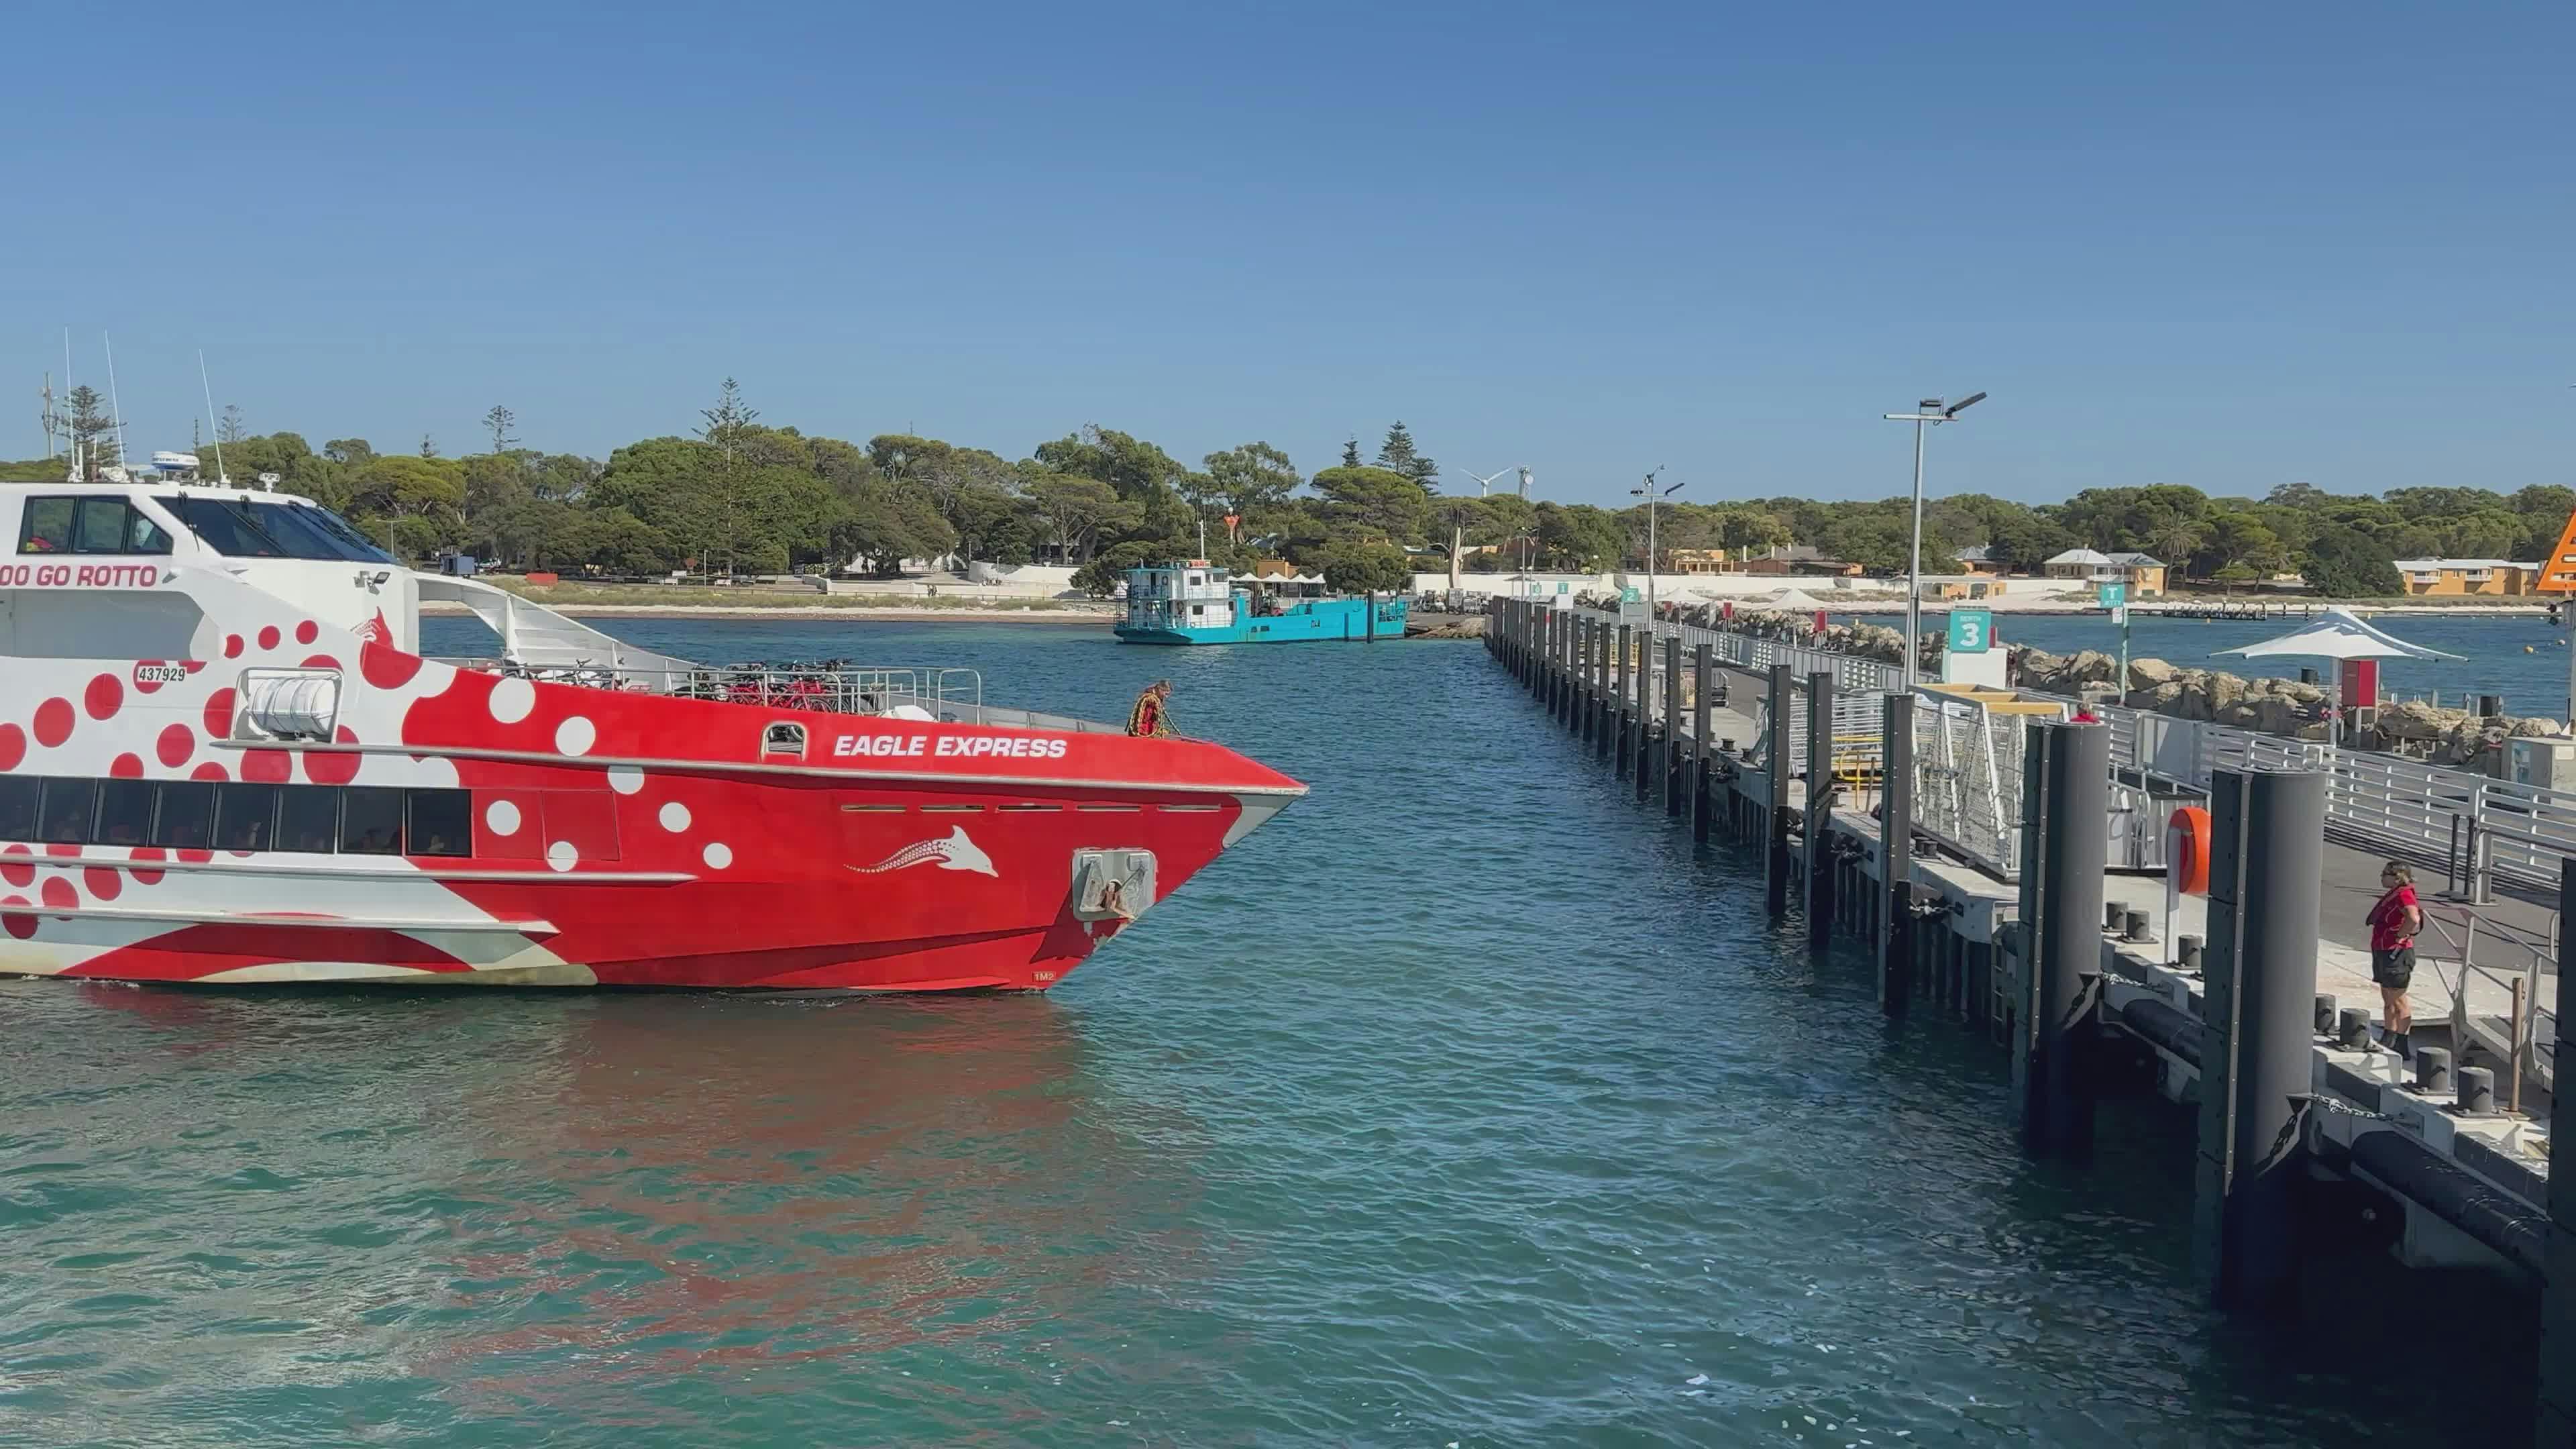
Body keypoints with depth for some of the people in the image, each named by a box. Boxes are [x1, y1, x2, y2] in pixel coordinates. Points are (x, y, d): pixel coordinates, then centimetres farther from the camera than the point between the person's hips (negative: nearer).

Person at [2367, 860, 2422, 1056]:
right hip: (2383, 952, 10)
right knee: (2388, 999, 17)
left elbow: (2413, 918, -37)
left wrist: (2400, 936, -24)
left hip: (2396, 953, -10)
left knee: (2398, 1001, -2)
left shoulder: (2403, 894, -19)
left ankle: (2403, 1045, 5)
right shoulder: (2392, 894, 11)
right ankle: (2390, 1041, 26)